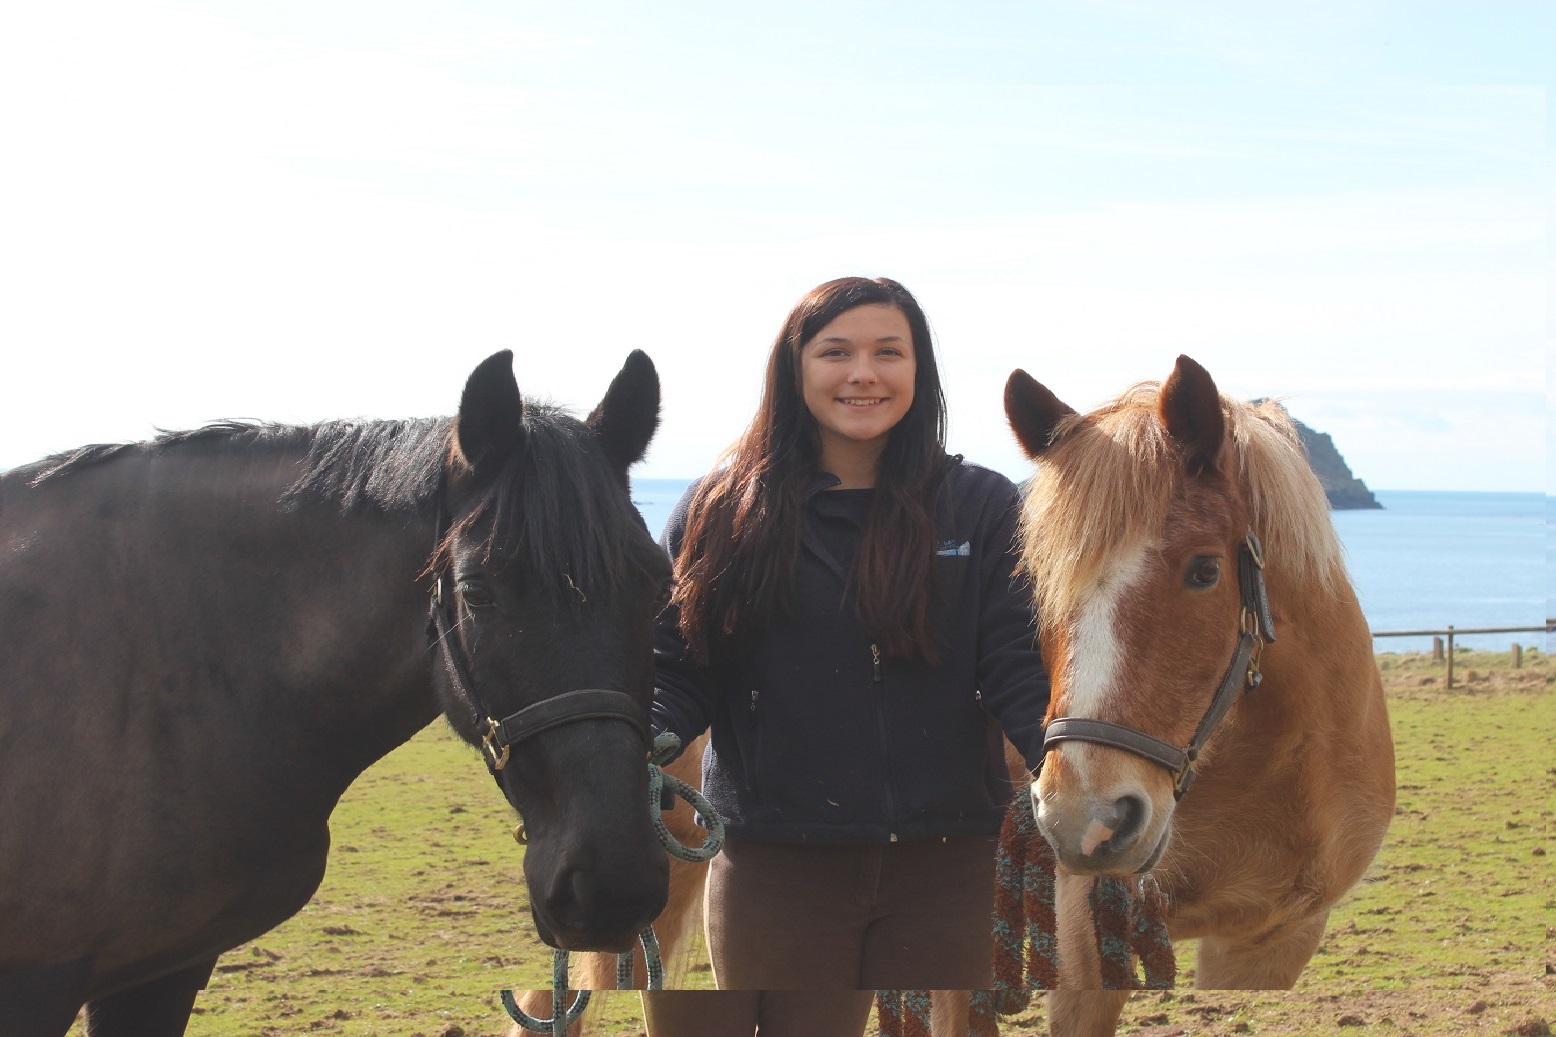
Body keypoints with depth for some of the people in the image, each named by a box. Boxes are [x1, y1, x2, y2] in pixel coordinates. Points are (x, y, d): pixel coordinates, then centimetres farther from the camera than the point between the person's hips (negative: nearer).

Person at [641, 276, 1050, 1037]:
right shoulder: (720, 511, 2)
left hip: (942, 863, 0)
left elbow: (1020, 673, -4)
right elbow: (676, 675, 1)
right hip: (775, 869, 0)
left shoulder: (985, 509, 1)